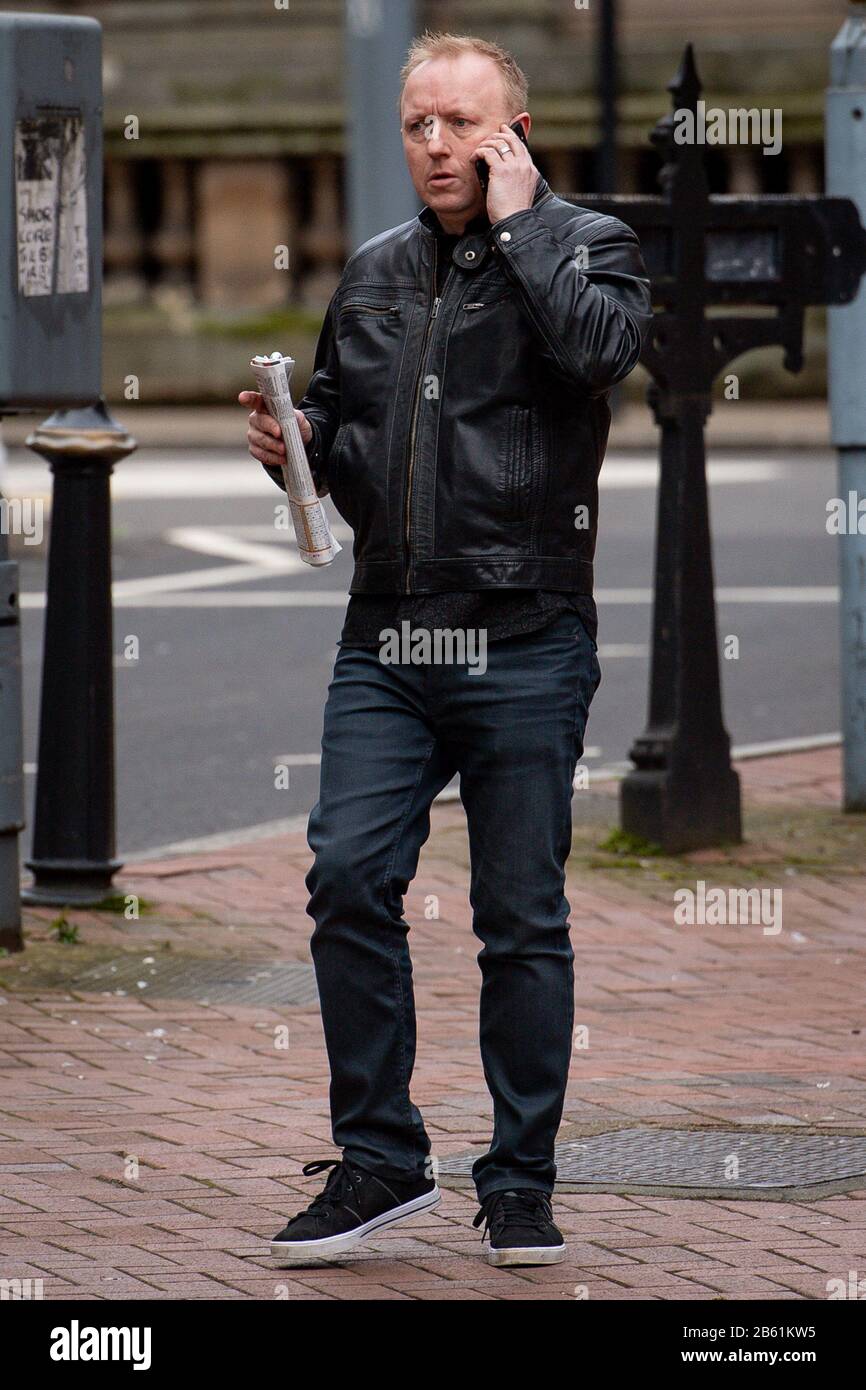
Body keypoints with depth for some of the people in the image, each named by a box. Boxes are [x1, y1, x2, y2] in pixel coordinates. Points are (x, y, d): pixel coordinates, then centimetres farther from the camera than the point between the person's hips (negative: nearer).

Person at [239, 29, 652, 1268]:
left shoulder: (585, 246, 1)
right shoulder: (373, 273, 16)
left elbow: (600, 343, -22)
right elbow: (337, 426, 27)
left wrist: (517, 223, -12)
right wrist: (296, 443, 4)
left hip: (525, 643, -4)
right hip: (385, 641, 4)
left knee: (522, 916, 1)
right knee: (349, 878, -7)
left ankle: (521, 1183, 11)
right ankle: (379, 1161, 5)